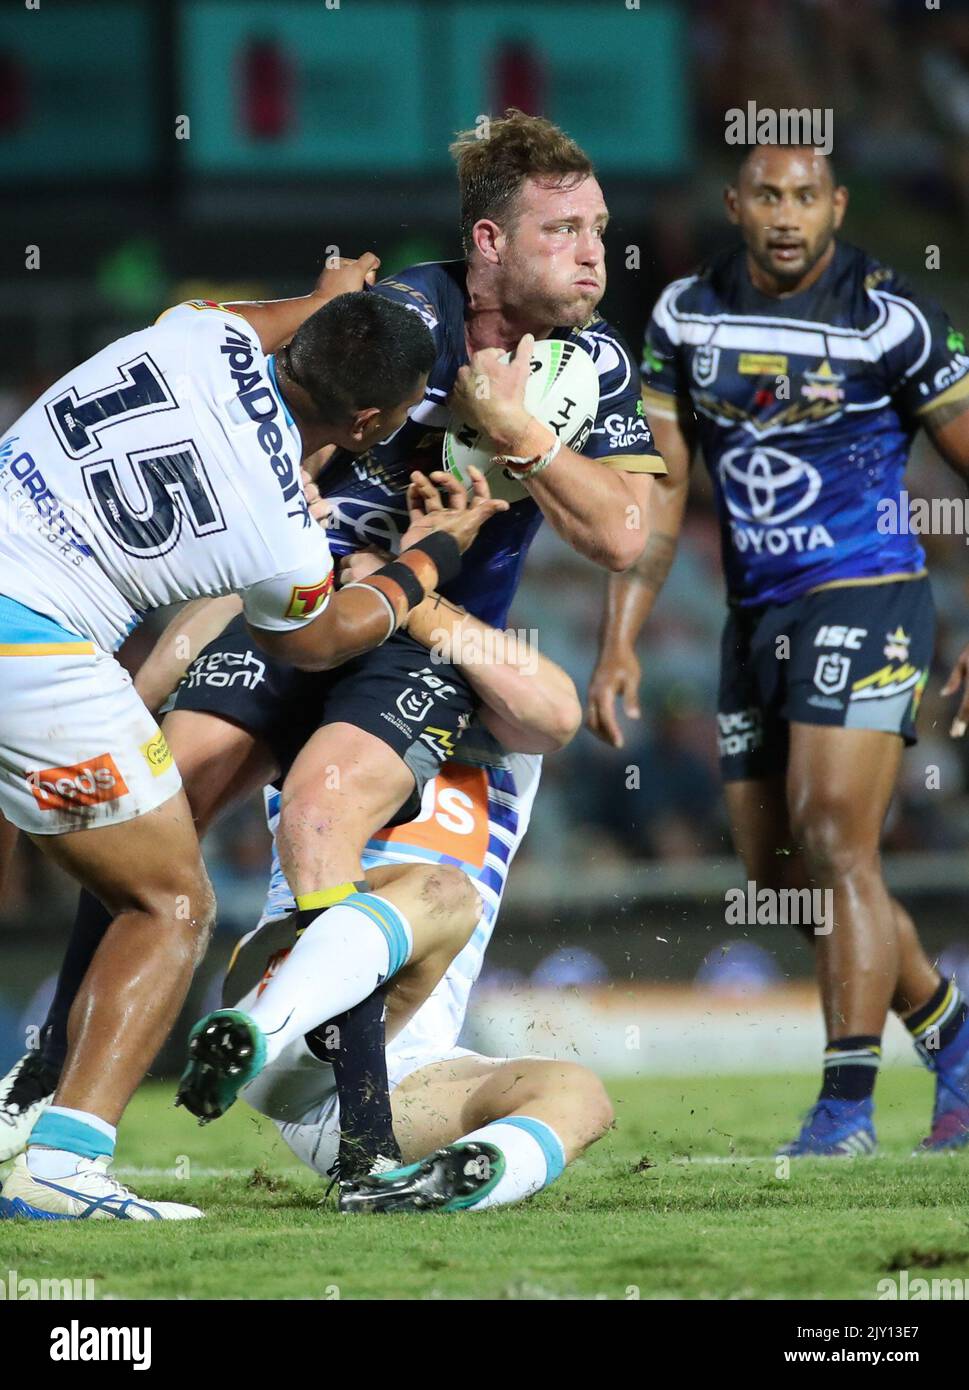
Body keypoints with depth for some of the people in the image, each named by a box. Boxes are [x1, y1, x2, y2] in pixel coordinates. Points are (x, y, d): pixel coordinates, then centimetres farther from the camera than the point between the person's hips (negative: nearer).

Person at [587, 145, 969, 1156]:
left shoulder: (888, 321, -11)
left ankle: (845, 1108, -13)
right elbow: (660, 485, 8)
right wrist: (619, 644, 2)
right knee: (778, 871, 9)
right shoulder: (685, 314, 4)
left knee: (831, 843, -17)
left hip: (865, 602, -6)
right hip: (757, 617, 6)